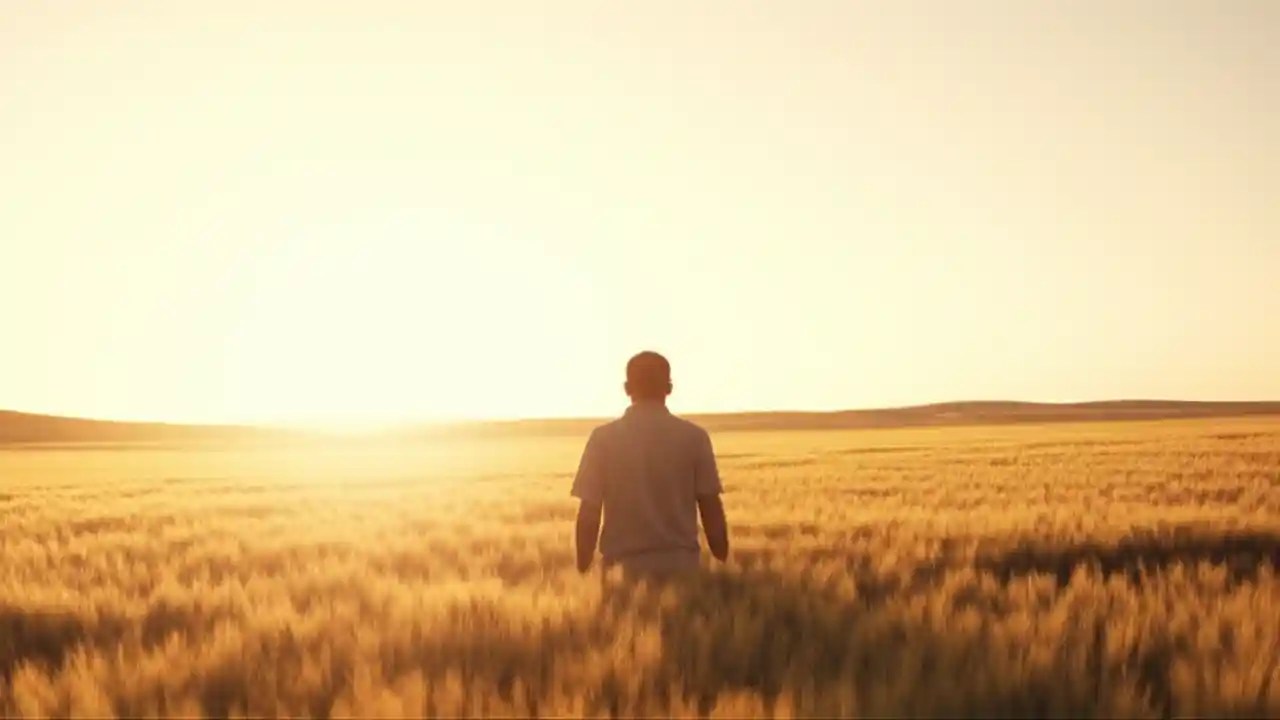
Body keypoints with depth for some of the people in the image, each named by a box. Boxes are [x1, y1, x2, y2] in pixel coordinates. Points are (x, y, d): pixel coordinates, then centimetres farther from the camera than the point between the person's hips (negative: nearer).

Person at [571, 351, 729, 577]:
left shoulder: (604, 438, -1)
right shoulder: (694, 436, 0)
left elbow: (589, 512, -1)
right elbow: (711, 508, 0)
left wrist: (583, 570, 7)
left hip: (624, 569, 0)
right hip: (681, 567, 0)